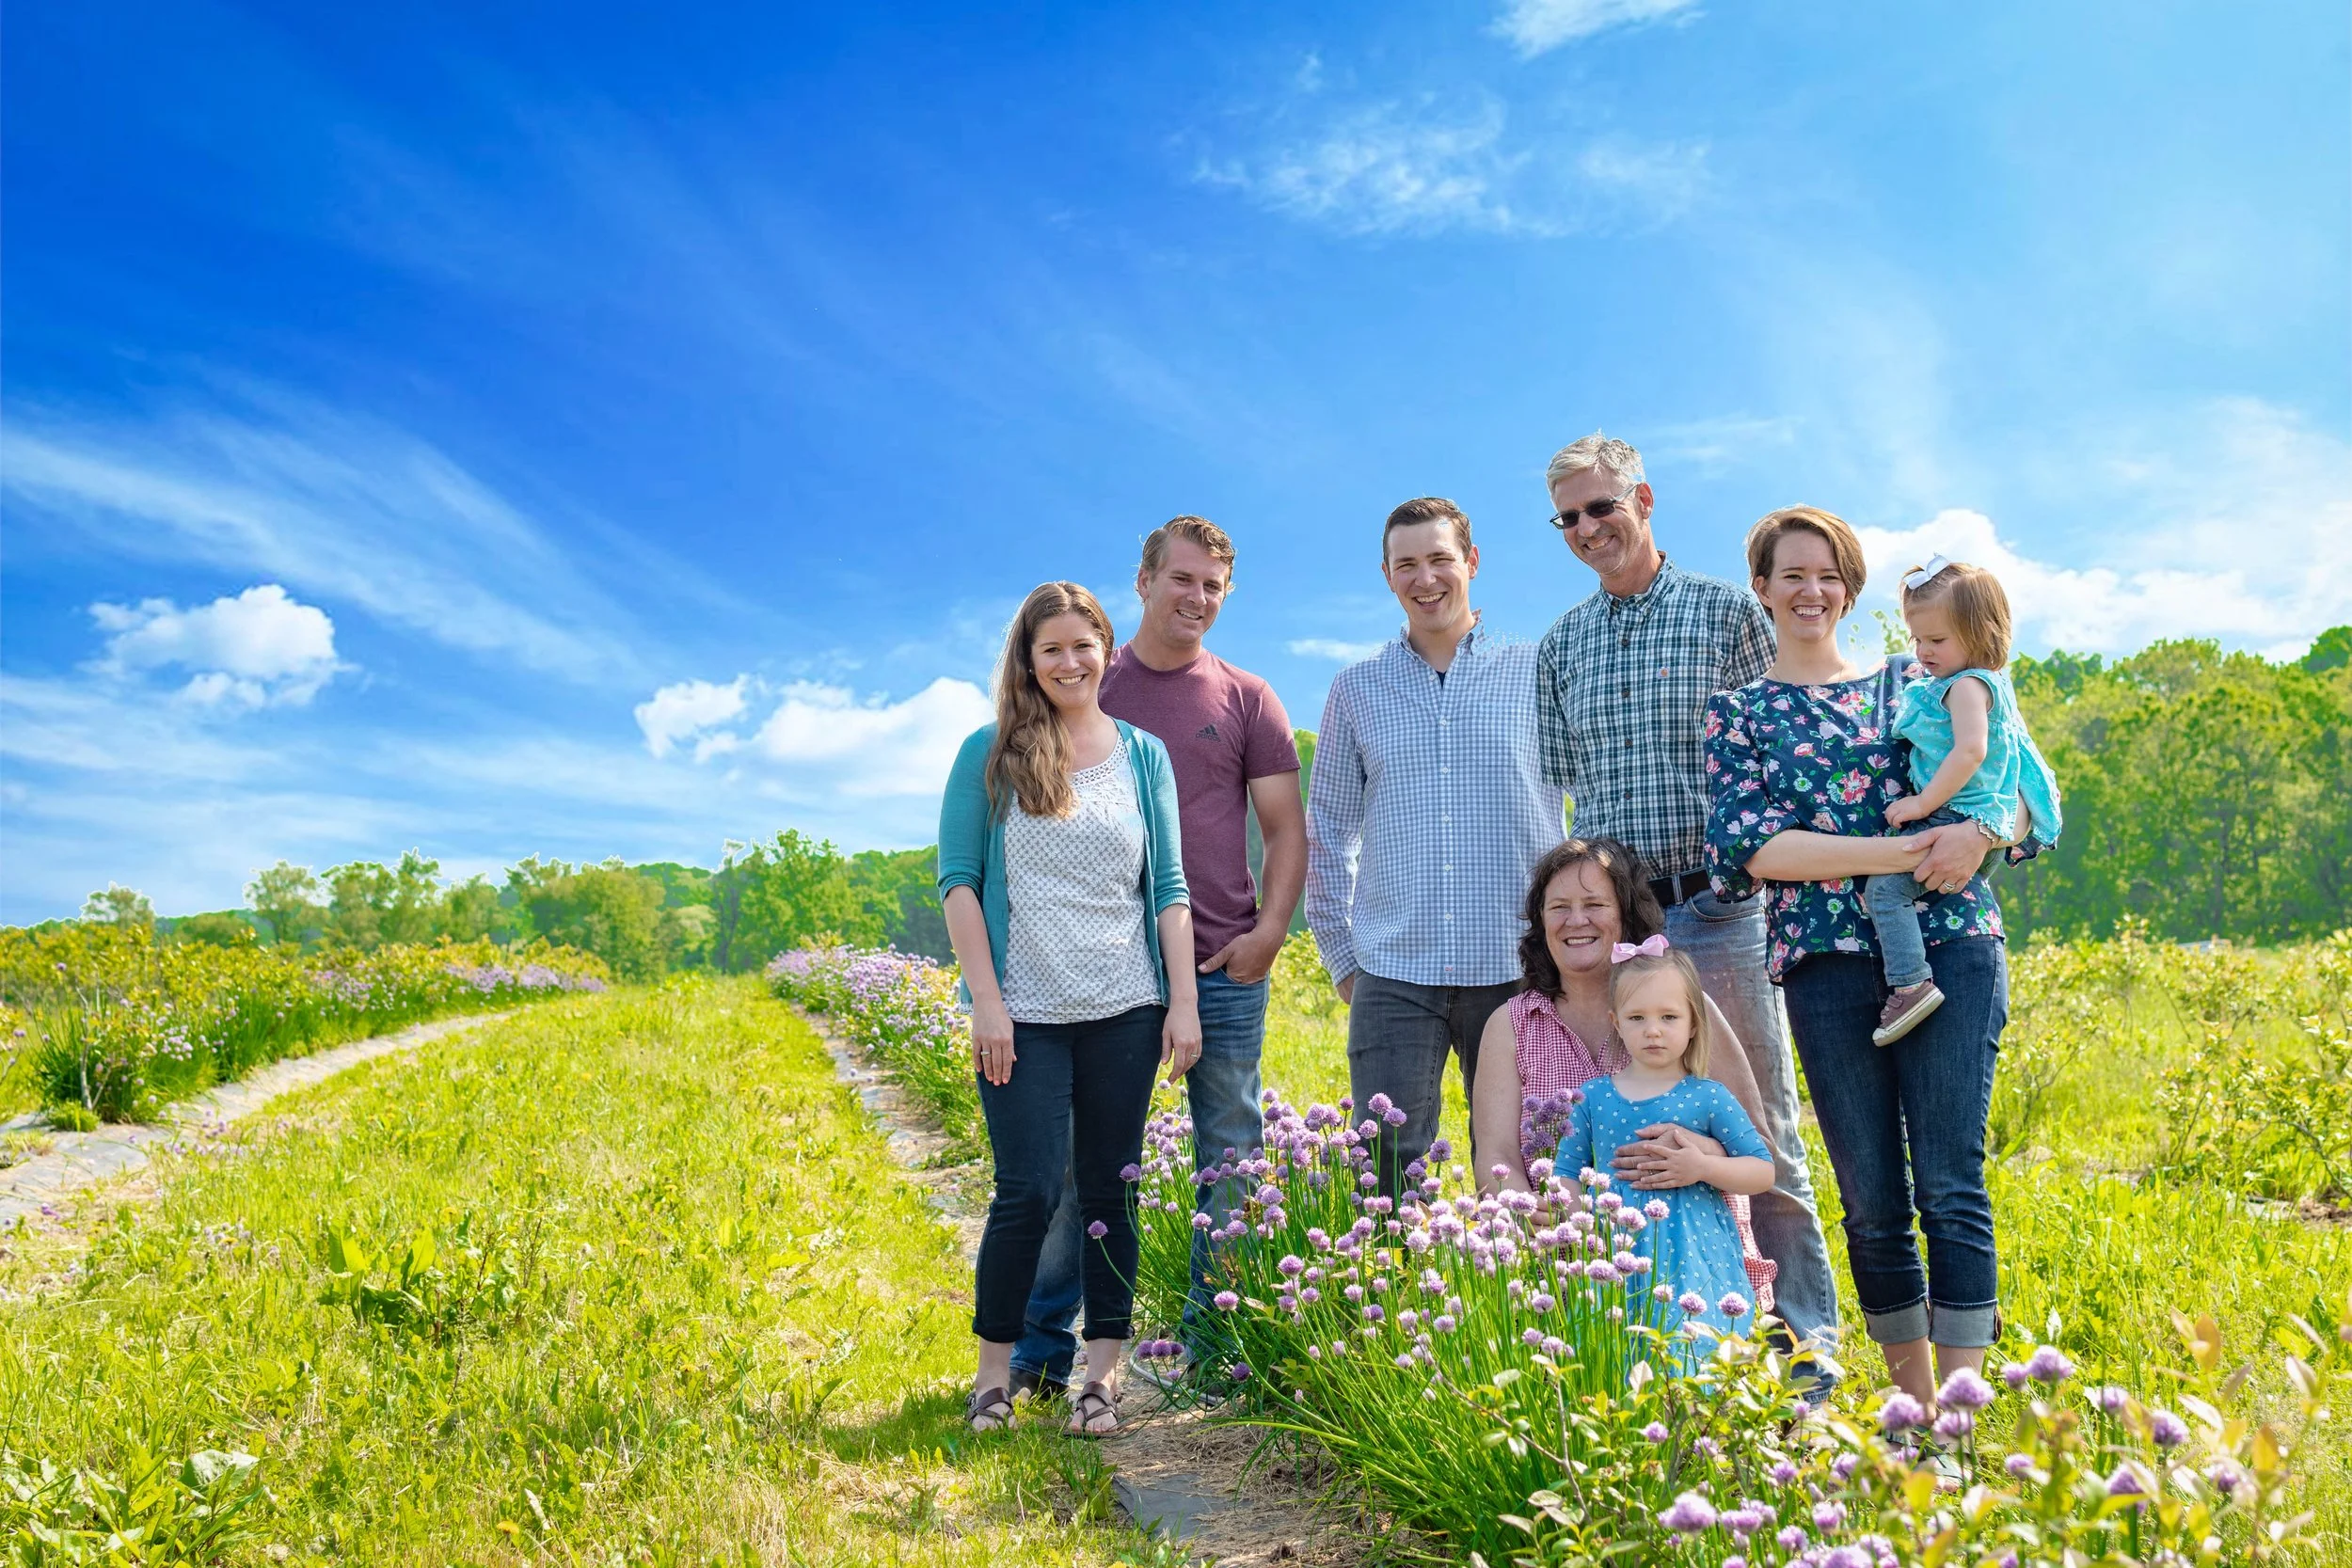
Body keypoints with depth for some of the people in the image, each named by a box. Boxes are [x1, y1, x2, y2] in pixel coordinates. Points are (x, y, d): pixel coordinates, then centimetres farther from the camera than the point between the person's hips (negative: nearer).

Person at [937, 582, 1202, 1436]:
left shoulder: (1142, 753, 8)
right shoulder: (990, 753, 1)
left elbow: (1168, 886, 8)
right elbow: (957, 879, 0)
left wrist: (1183, 1001, 1)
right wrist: (985, 999, -7)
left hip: (1124, 1011, 2)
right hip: (1025, 1013, -2)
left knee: (1109, 1192, 7)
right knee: (1028, 1191, -4)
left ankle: (1103, 1372, 19)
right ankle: (994, 1366, 16)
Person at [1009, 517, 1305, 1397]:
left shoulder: (1246, 700, 9)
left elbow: (1286, 827, 8)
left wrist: (1269, 929, -6)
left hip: (1225, 968, 1)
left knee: (1231, 1159, 7)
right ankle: (1042, 1353, 15)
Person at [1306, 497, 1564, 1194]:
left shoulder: (1537, 673, 5)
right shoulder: (1356, 689, 10)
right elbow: (1327, 829, 13)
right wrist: (1340, 955, 8)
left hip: (1517, 969, -1)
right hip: (1393, 973, 1)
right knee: (1383, 1162, -3)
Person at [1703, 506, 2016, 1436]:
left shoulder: (1908, 682, 16)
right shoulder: (1739, 711, 11)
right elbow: (1745, 845, -3)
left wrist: (1976, 832, -11)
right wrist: (1893, 853, -13)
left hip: (1948, 945, 1)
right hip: (1828, 959, -1)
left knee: (1950, 1186, -4)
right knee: (1872, 1201, 3)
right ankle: (1912, 1404, 17)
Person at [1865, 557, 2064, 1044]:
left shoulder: (1967, 685, -14)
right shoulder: (1991, 681, 18)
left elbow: (1970, 751, -27)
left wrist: (1923, 803, -23)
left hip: (1963, 822, -12)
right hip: (1988, 829, 12)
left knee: (1884, 886, -19)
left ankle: (1910, 985, -25)